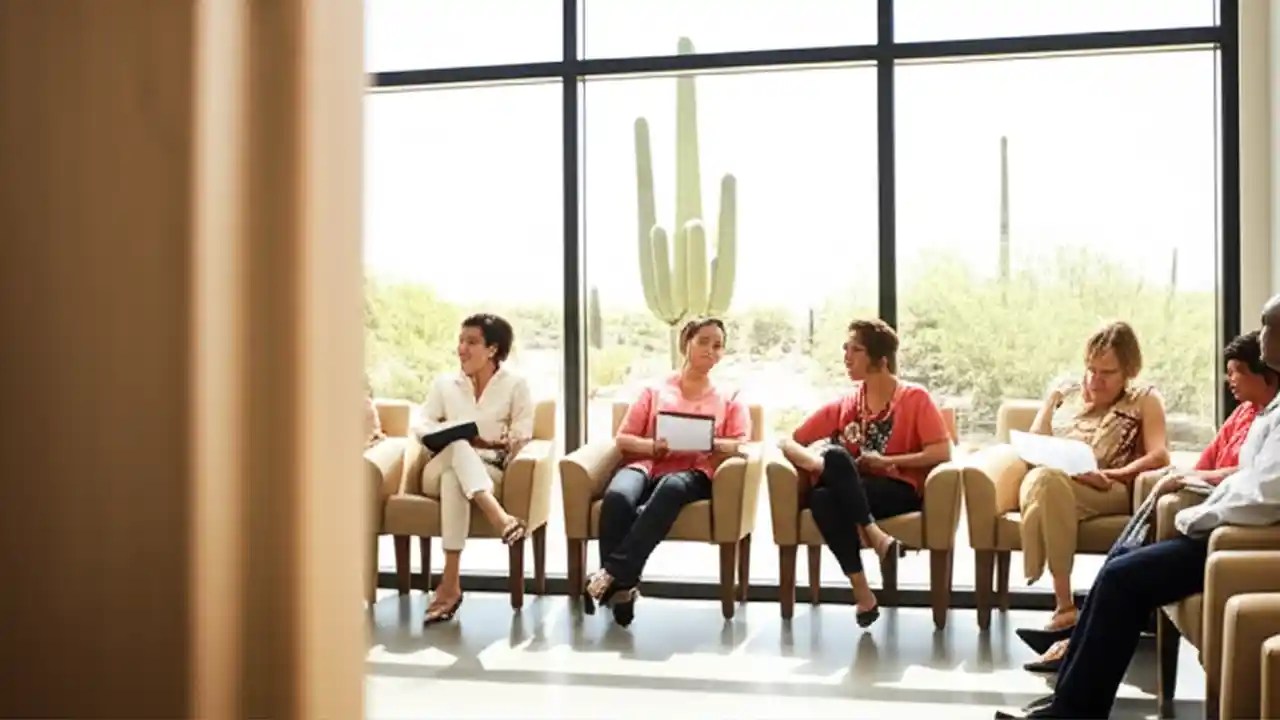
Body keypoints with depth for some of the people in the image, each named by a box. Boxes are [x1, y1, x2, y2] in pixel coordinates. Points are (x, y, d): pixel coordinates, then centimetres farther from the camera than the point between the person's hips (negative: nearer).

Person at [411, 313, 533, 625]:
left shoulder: (515, 385, 7)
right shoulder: (444, 383, 15)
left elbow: (522, 436, 1)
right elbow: (421, 426, 9)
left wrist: (493, 443, -18)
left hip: (489, 472, -1)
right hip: (441, 469, 2)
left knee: (453, 477, -38)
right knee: (457, 446, -36)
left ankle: (450, 583, -49)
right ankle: (499, 517, -58)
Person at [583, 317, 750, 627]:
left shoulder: (729, 400, 25)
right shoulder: (655, 391, 24)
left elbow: (740, 445, 6)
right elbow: (622, 439, 15)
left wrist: (710, 443, -15)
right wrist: (655, 445, -6)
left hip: (693, 474, -1)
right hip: (648, 466, 1)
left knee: (670, 487, -41)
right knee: (617, 497, -38)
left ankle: (611, 574, -43)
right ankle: (622, 587, -34)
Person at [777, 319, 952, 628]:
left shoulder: (915, 398, 4)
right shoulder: (843, 406, 13)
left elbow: (942, 453, -6)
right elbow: (787, 442, 8)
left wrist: (885, 461, -11)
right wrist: (817, 462, -14)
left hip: (898, 491, -4)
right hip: (848, 490, 4)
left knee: (835, 457, -31)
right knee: (821, 499, -34)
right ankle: (862, 593, -31)